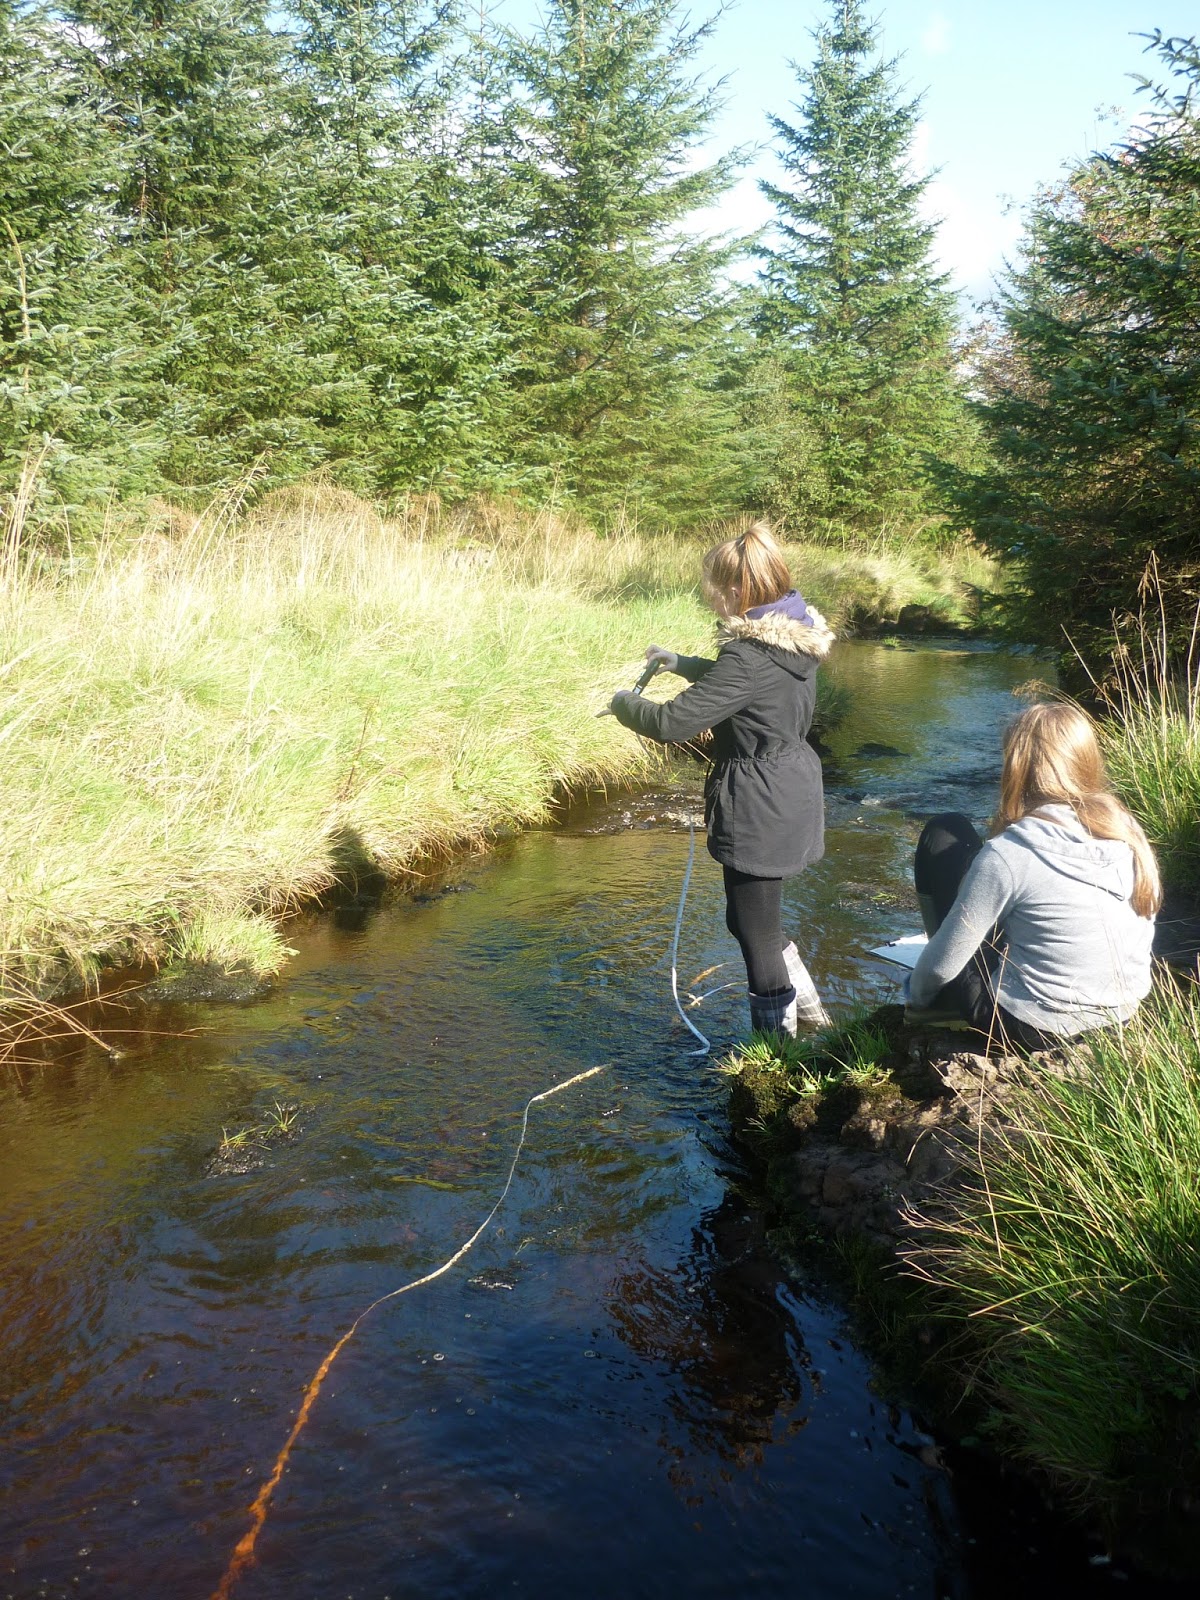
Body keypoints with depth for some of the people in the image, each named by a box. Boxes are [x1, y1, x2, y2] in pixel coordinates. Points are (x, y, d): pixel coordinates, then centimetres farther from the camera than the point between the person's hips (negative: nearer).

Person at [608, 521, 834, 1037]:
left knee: (757, 929, 6)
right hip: (792, 794, 9)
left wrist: (624, 704, -6)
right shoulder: (797, 636, 3)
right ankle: (808, 1009, 36)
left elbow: (671, 723, -25)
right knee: (750, 916, 25)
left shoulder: (749, 656, -26)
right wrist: (684, 663, 24)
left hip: (759, 809, -9)